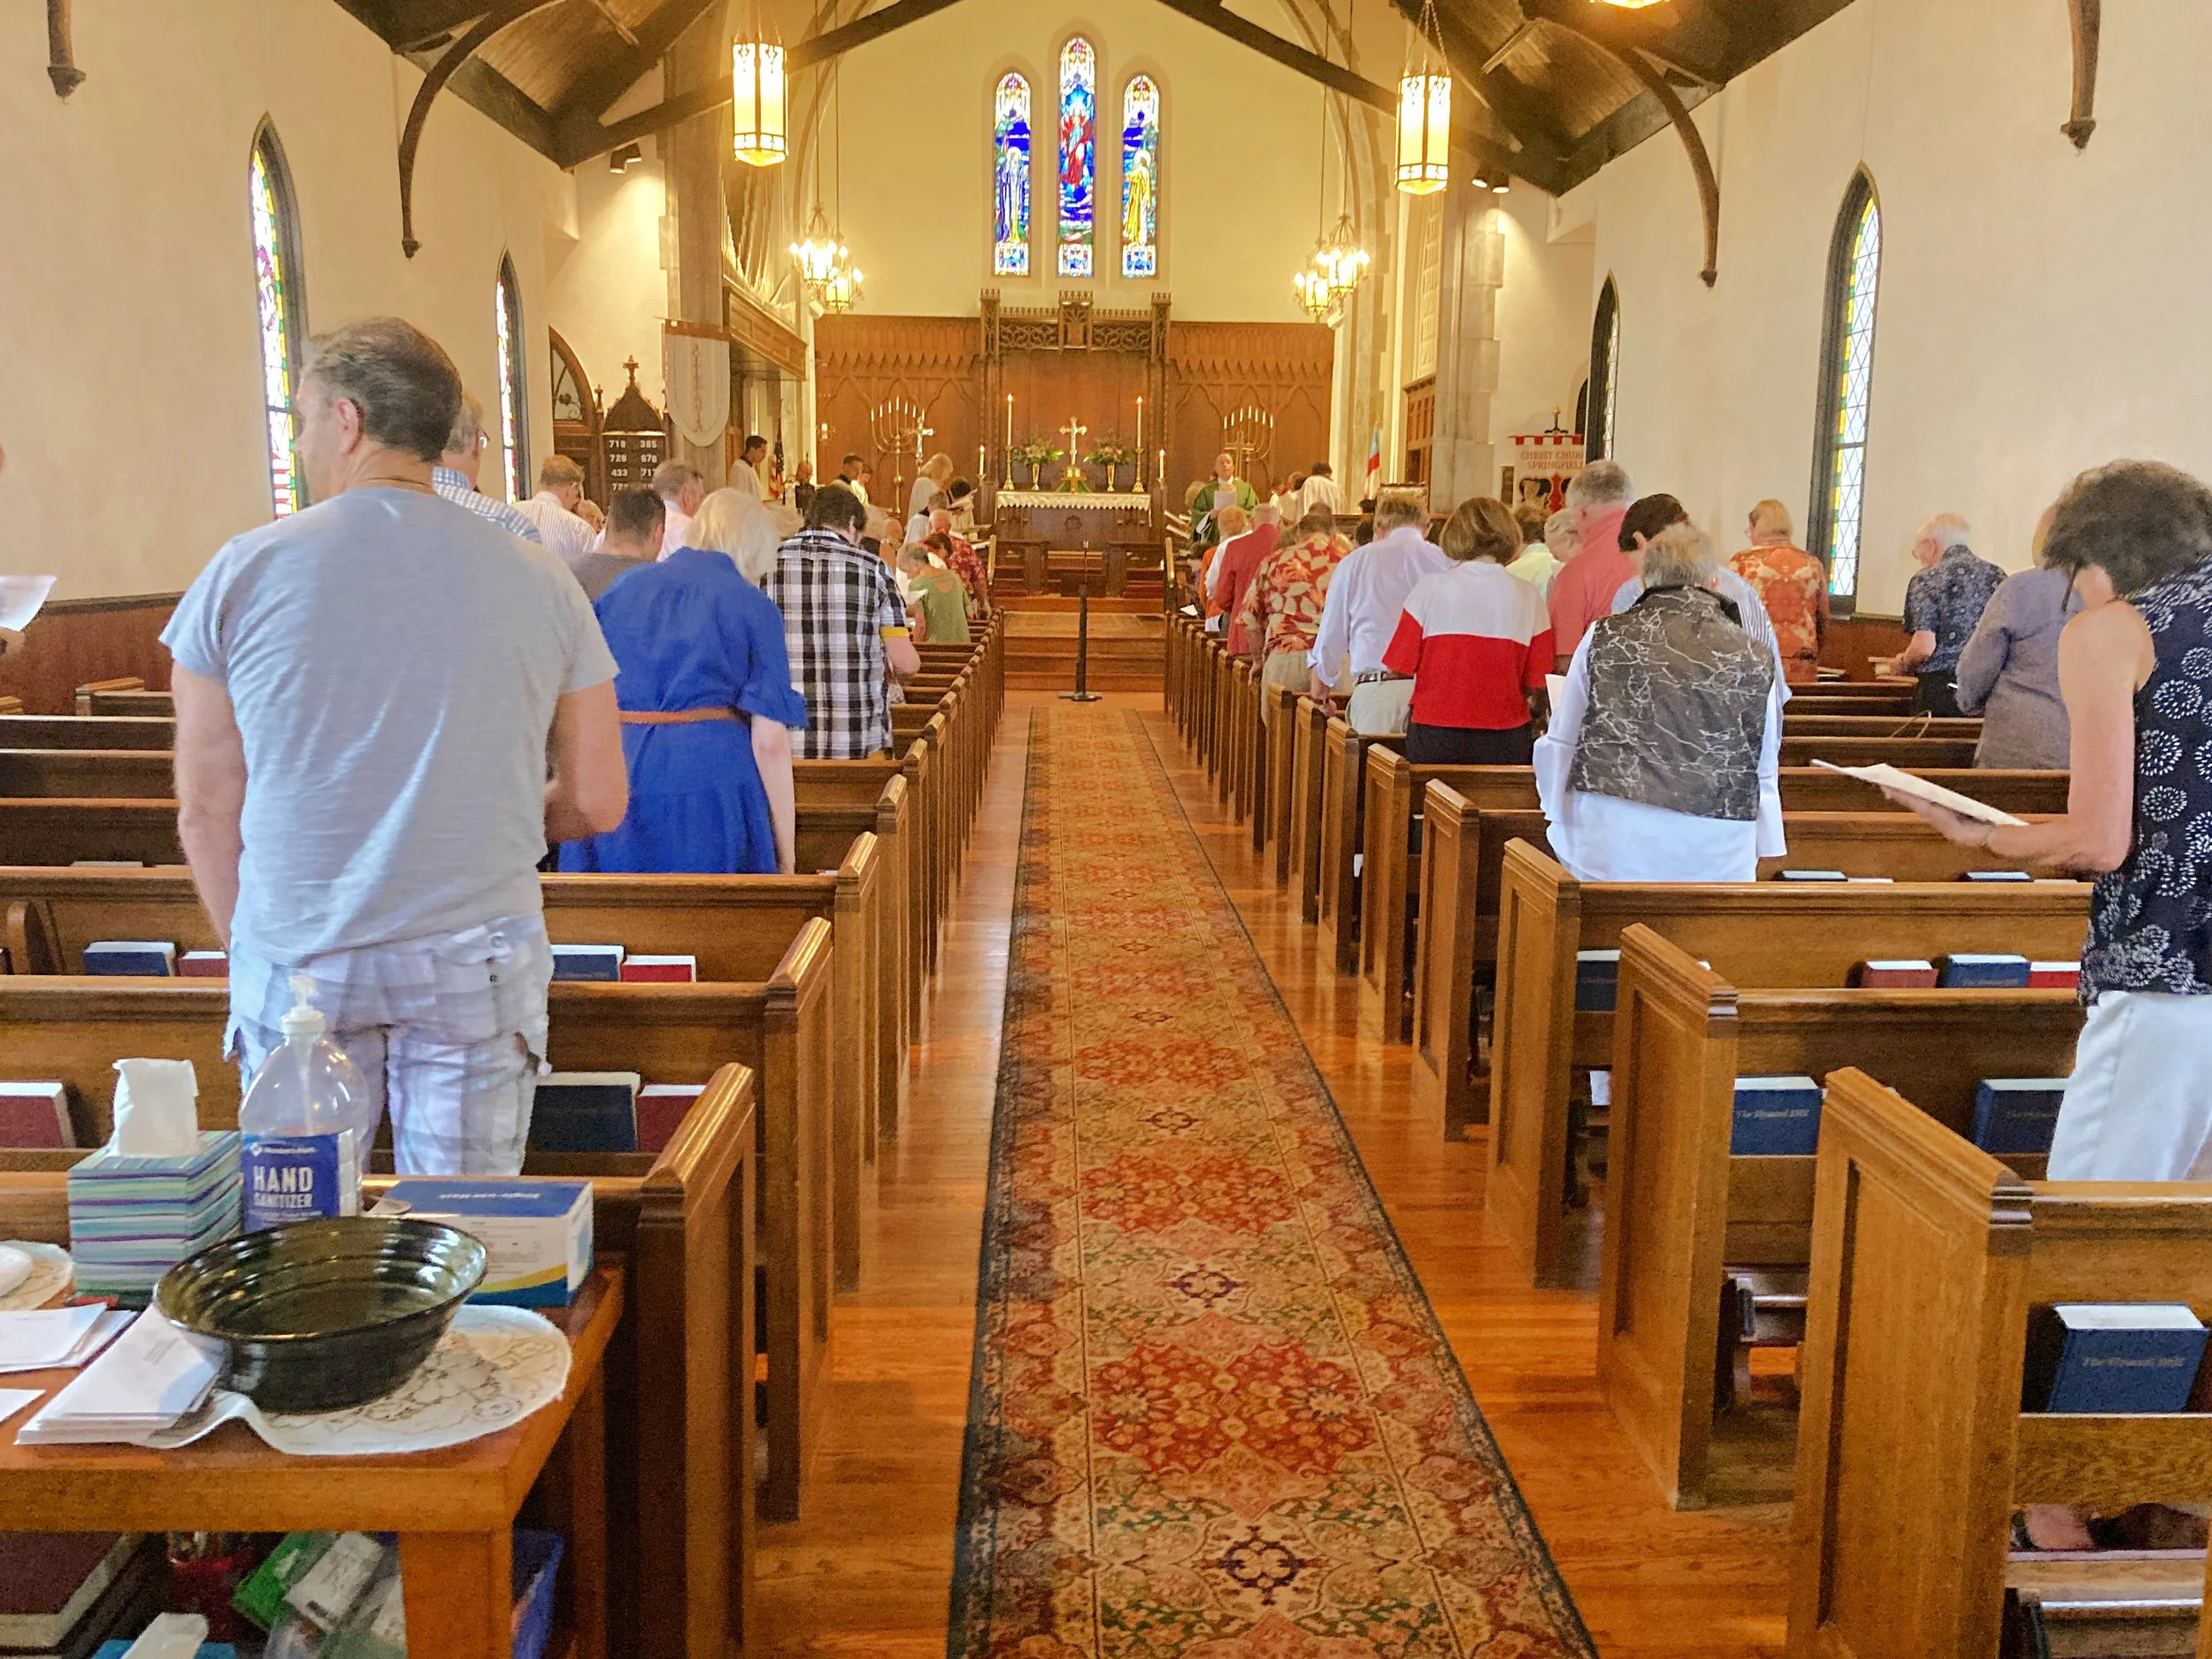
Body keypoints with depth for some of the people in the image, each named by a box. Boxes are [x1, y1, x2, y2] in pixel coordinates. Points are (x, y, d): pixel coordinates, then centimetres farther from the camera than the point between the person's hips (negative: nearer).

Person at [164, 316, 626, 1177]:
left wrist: (249, 947, 14)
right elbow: (598, 803, 0)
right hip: (479, 959, 0)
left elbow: (206, 812, 0)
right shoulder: (540, 581, -2)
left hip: (297, 966, 0)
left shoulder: (242, 573, -4)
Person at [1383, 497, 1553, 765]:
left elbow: (1399, 668, -3)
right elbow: (1536, 684, -1)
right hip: (1505, 741, 1)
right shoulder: (1529, 598, -2)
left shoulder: (1430, 587, -5)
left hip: (1434, 739, -1)